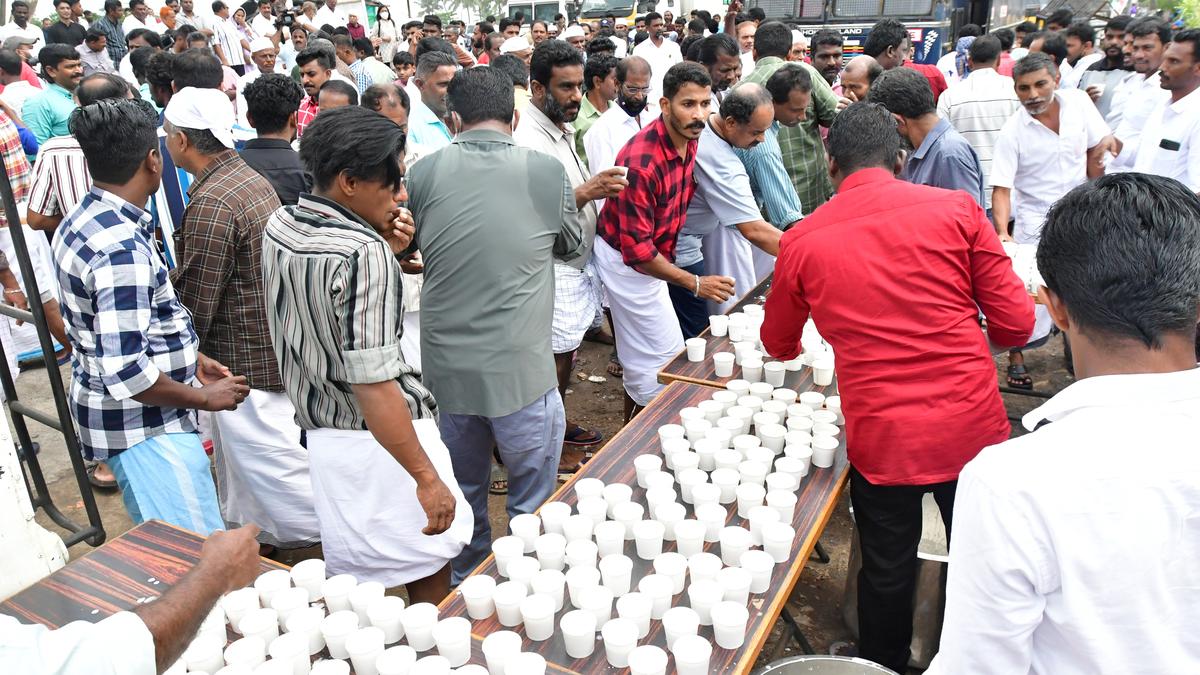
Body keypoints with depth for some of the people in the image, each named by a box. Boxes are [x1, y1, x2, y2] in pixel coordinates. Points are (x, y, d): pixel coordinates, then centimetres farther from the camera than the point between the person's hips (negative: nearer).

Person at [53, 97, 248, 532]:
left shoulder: (82, 222, 7)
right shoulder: (121, 248, -25)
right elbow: (125, 371, -28)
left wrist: (190, 360, 14)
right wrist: (203, 398, -14)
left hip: (115, 413, 10)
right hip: (144, 425, -10)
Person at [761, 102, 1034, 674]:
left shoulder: (803, 241, -2)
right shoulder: (957, 209, -3)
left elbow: (779, 345, 13)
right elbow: (1015, 324, -4)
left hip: (881, 440, 0)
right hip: (974, 429, 1)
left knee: (886, 572, 19)